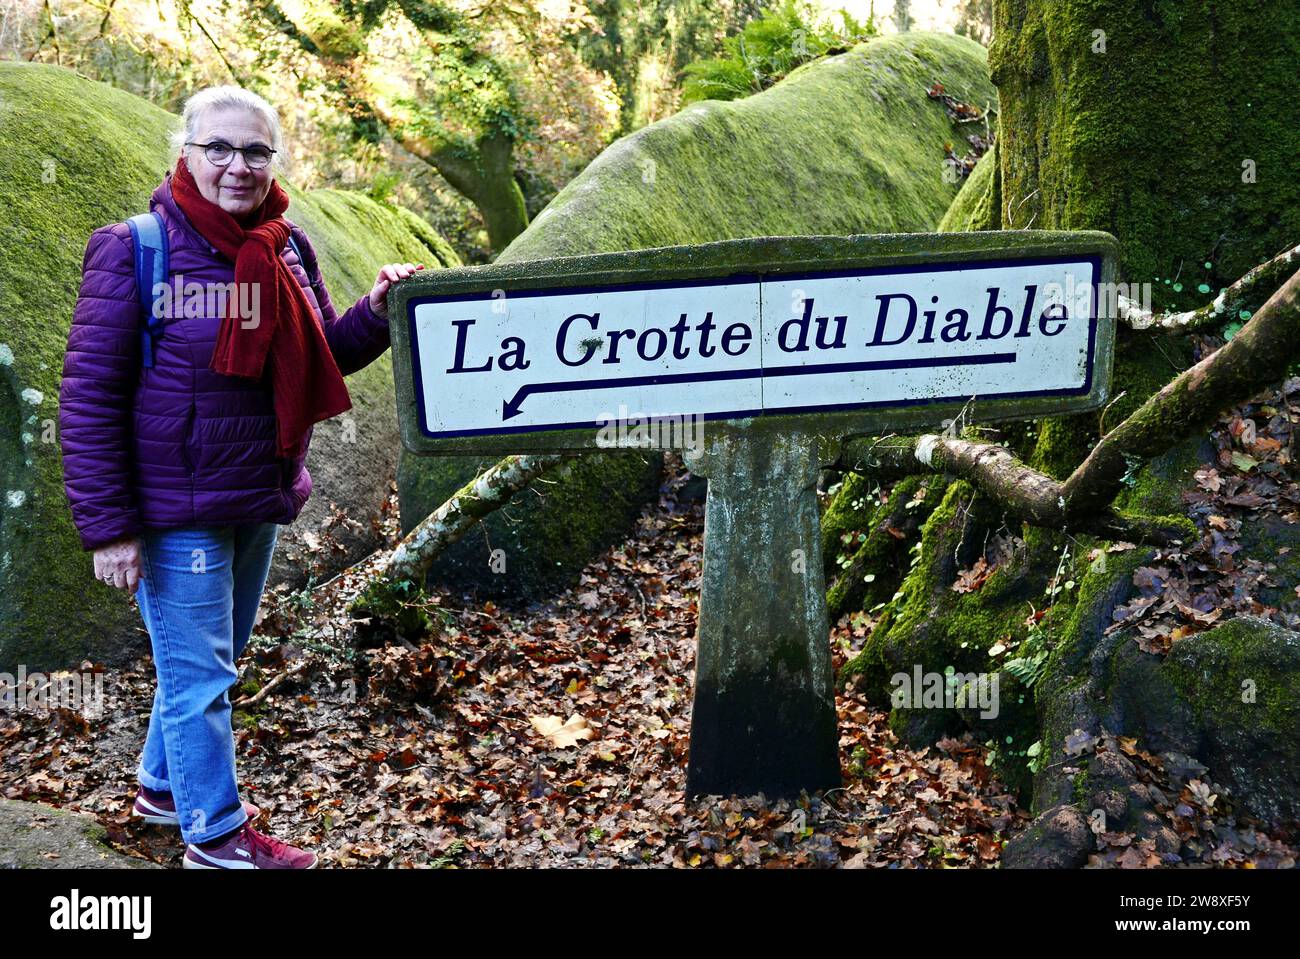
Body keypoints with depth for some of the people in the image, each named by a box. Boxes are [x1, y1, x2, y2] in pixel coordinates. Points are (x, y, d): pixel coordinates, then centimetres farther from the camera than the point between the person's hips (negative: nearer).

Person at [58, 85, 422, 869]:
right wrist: (108, 525, -17)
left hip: (261, 499, 7)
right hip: (175, 510, -6)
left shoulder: (288, 248, 1)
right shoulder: (136, 252, -15)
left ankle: (164, 786, 42)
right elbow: (89, 397, -15)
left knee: (212, 659, 21)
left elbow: (323, 357, 11)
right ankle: (216, 833, 20)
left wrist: (377, 314, -9)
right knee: (199, 673, 3)